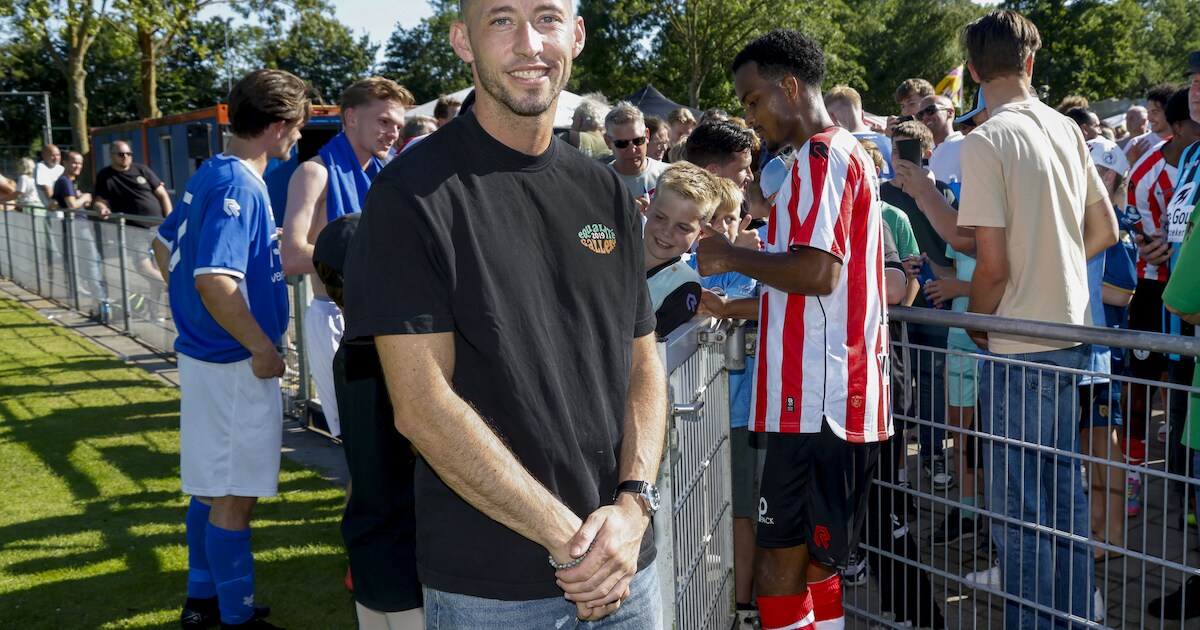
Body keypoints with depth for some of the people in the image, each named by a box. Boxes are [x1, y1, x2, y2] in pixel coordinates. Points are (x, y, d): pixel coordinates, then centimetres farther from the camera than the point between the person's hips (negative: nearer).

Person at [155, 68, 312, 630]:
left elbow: (165, 244, 20)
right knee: (236, 492, 2)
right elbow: (215, 281, -30)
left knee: (214, 481, 19)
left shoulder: (209, 174, 8)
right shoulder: (239, 186, -21)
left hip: (204, 350, 10)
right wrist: (263, 348, -20)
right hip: (235, 362, -10)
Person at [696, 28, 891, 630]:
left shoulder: (822, 156, -11)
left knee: (780, 570, -4)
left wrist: (733, 256, -9)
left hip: (818, 401, -11)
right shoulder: (845, 153, 22)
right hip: (835, 399, 11)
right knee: (813, 566, 17)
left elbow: (817, 271, -23)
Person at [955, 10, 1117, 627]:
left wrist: (976, 321, 0)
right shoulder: (1066, 129, 6)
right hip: (1069, 331, 8)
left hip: (1017, 344, -7)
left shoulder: (986, 141, -15)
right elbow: (1105, 231, 13)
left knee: (1019, 505, 4)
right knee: (1063, 489, 19)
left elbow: (993, 264, -17)